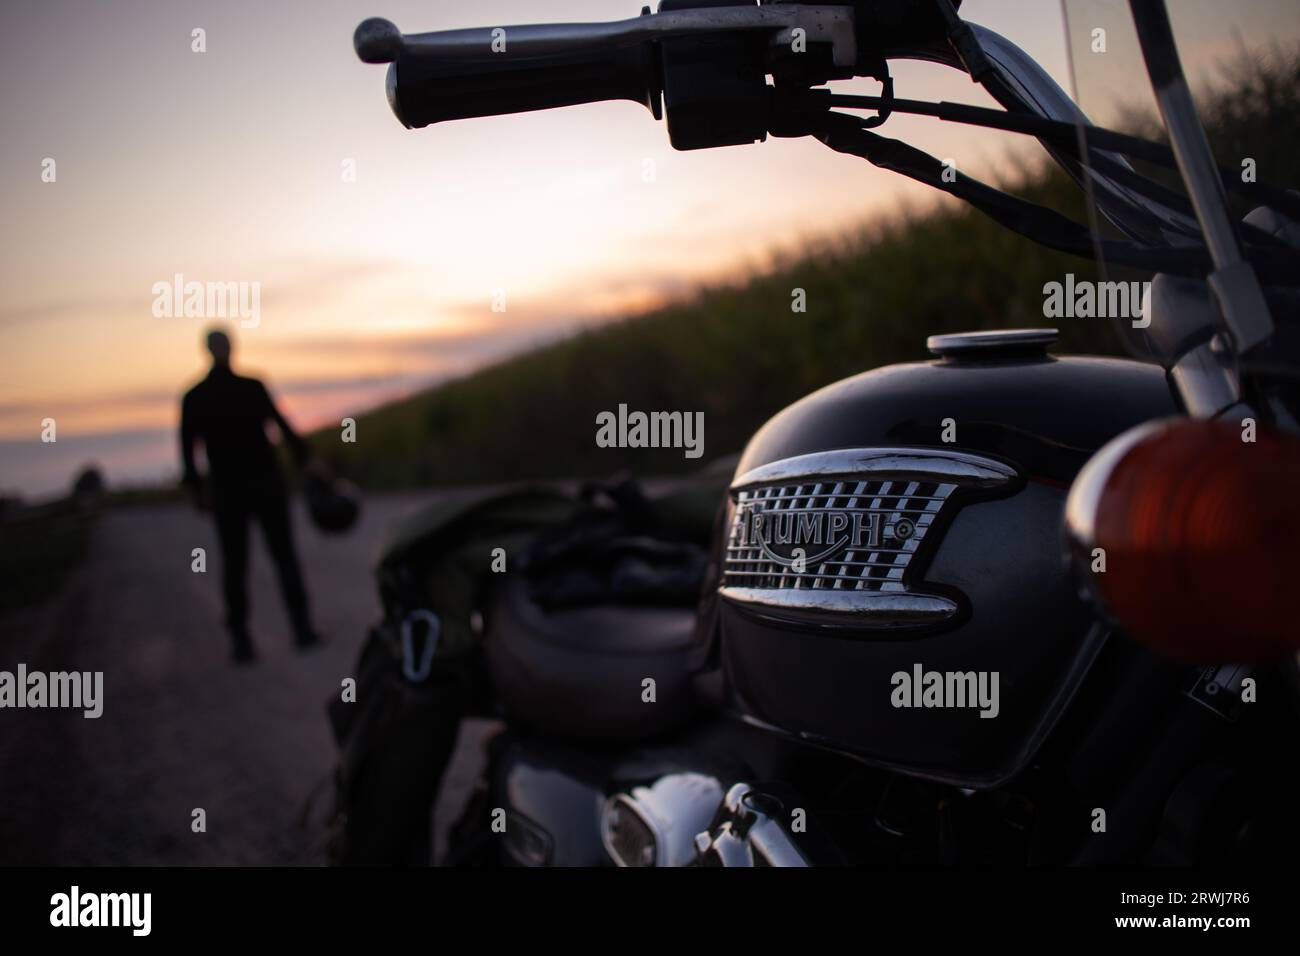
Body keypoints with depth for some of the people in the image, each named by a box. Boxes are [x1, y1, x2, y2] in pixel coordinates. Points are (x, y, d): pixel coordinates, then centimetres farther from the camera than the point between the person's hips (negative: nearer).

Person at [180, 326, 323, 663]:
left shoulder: (193, 399, -1)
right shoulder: (253, 387, -6)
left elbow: (187, 448, -1)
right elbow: (282, 425, -11)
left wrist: (196, 490, 6)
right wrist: (305, 458, -9)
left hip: (227, 492, 1)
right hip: (267, 484, -1)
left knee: (234, 565, 9)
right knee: (284, 556, 8)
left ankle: (241, 641, 8)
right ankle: (302, 628, 2)